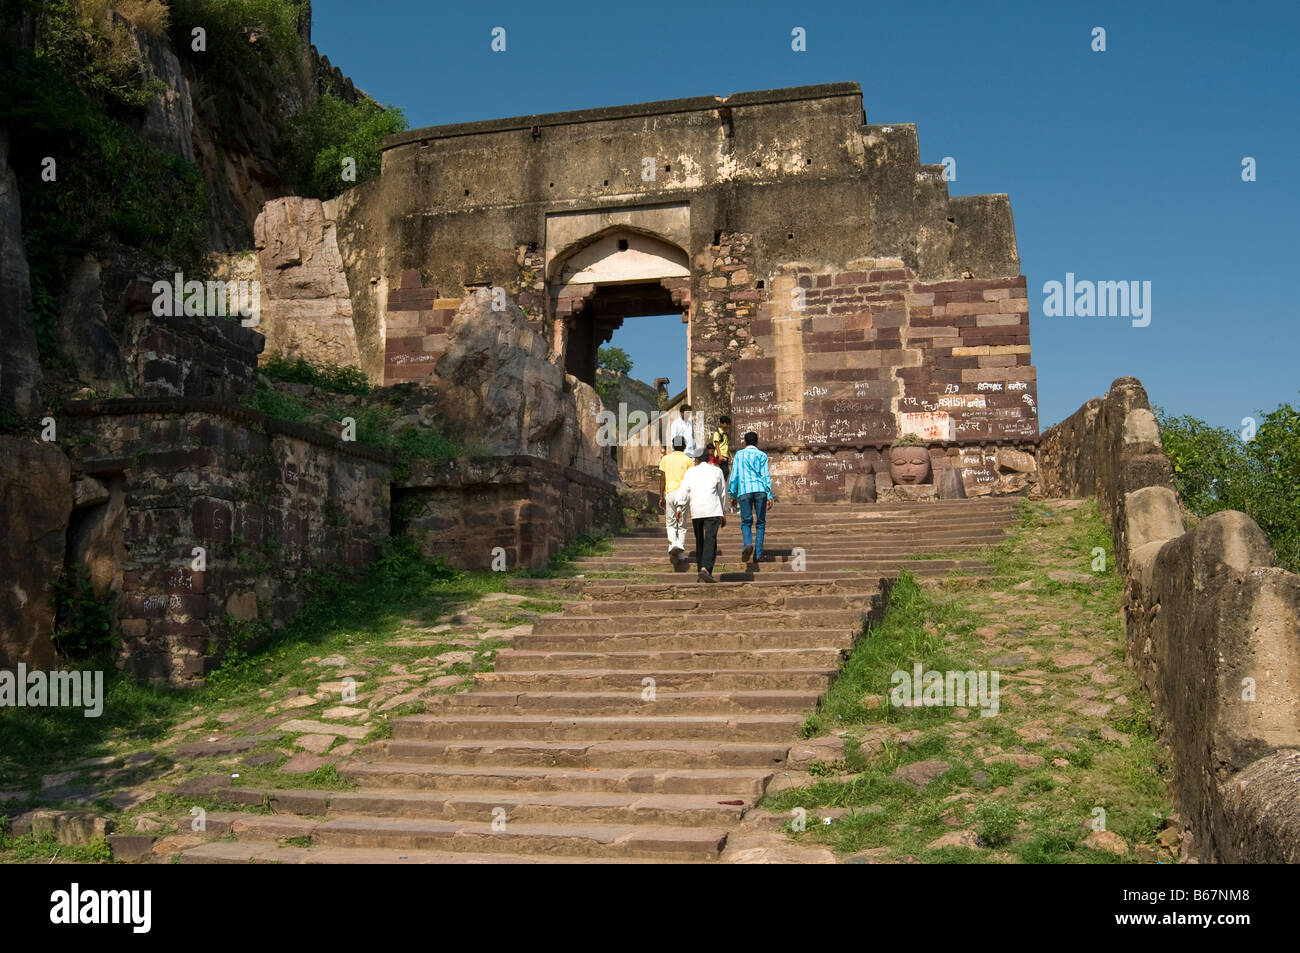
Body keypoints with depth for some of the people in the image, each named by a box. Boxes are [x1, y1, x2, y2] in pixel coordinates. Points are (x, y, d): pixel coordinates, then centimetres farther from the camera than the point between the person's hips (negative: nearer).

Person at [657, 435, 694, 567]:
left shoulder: (665, 459, 7)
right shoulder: (688, 460, 2)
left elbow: (662, 479, 4)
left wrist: (661, 497, 8)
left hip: (670, 493, 1)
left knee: (671, 524, 10)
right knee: (682, 526, 9)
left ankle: (673, 546, -12)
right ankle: (680, 547, -7)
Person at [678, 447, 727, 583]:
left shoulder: (690, 471, 13)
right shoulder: (716, 471, 11)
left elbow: (684, 491, 2)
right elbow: (722, 493, 16)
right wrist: (723, 513, 24)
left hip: (695, 511, 2)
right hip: (712, 510, -2)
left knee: (699, 541, 13)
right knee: (710, 540, -11)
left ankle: (700, 572, 16)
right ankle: (706, 569, -28)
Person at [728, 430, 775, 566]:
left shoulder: (738, 455, 12)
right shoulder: (761, 455, 9)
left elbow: (734, 476, 9)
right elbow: (766, 476, 2)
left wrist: (733, 496, 14)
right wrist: (770, 496, -1)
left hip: (744, 490, 0)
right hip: (760, 489, 0)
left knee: (746, 522, 3)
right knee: (760, 523, 7)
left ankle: (748, 545, -24)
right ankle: (758, 554, 3)